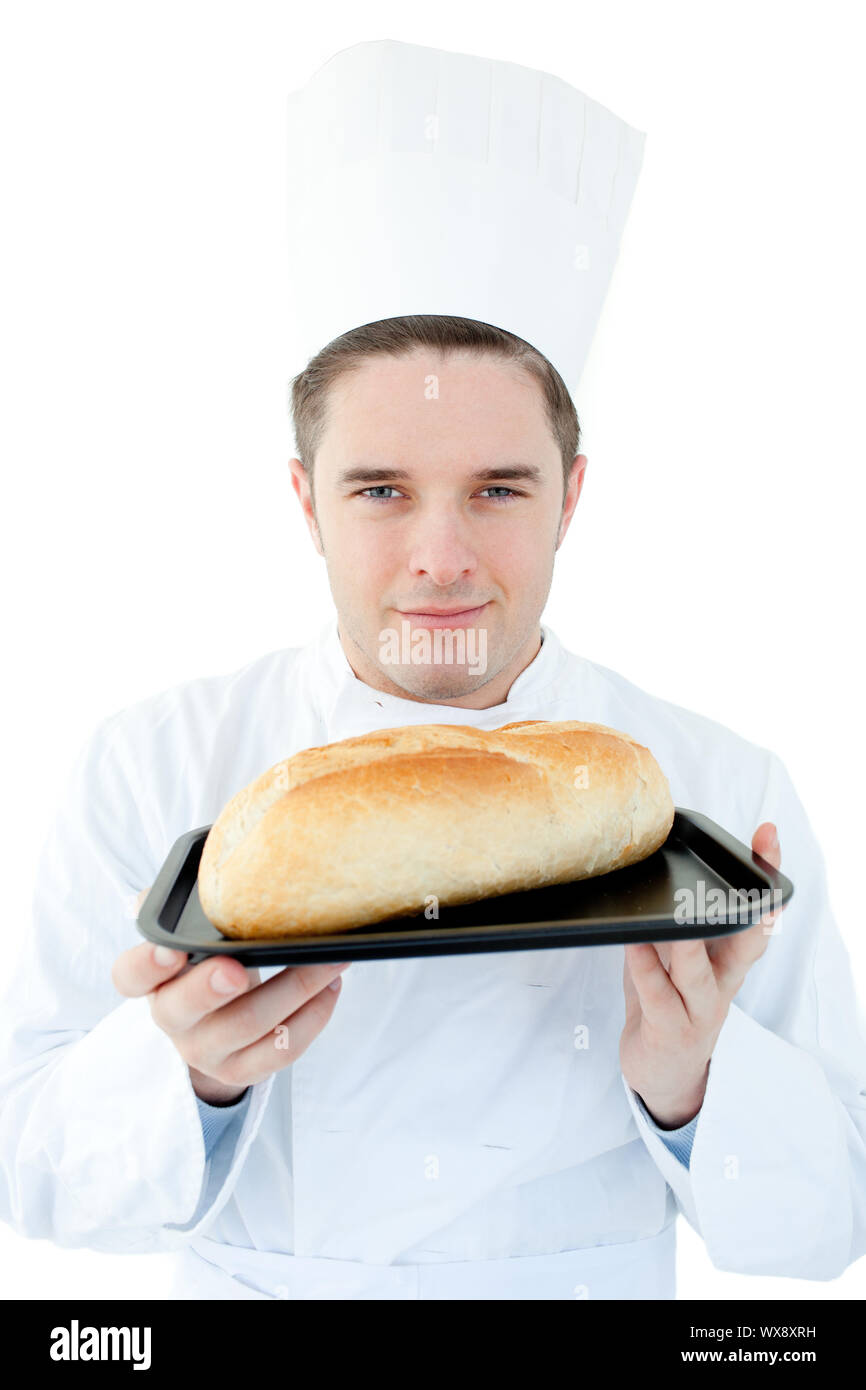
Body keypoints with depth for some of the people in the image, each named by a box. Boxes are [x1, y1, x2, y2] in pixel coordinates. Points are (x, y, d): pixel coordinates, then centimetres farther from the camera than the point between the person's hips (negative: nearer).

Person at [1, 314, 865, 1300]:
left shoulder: (726, 791, -16)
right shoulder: (147, 768, -17)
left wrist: (693, 1083, -30)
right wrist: (193, 1070, -34)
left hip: (604, 1287, 1)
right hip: (246, 1283, 0)